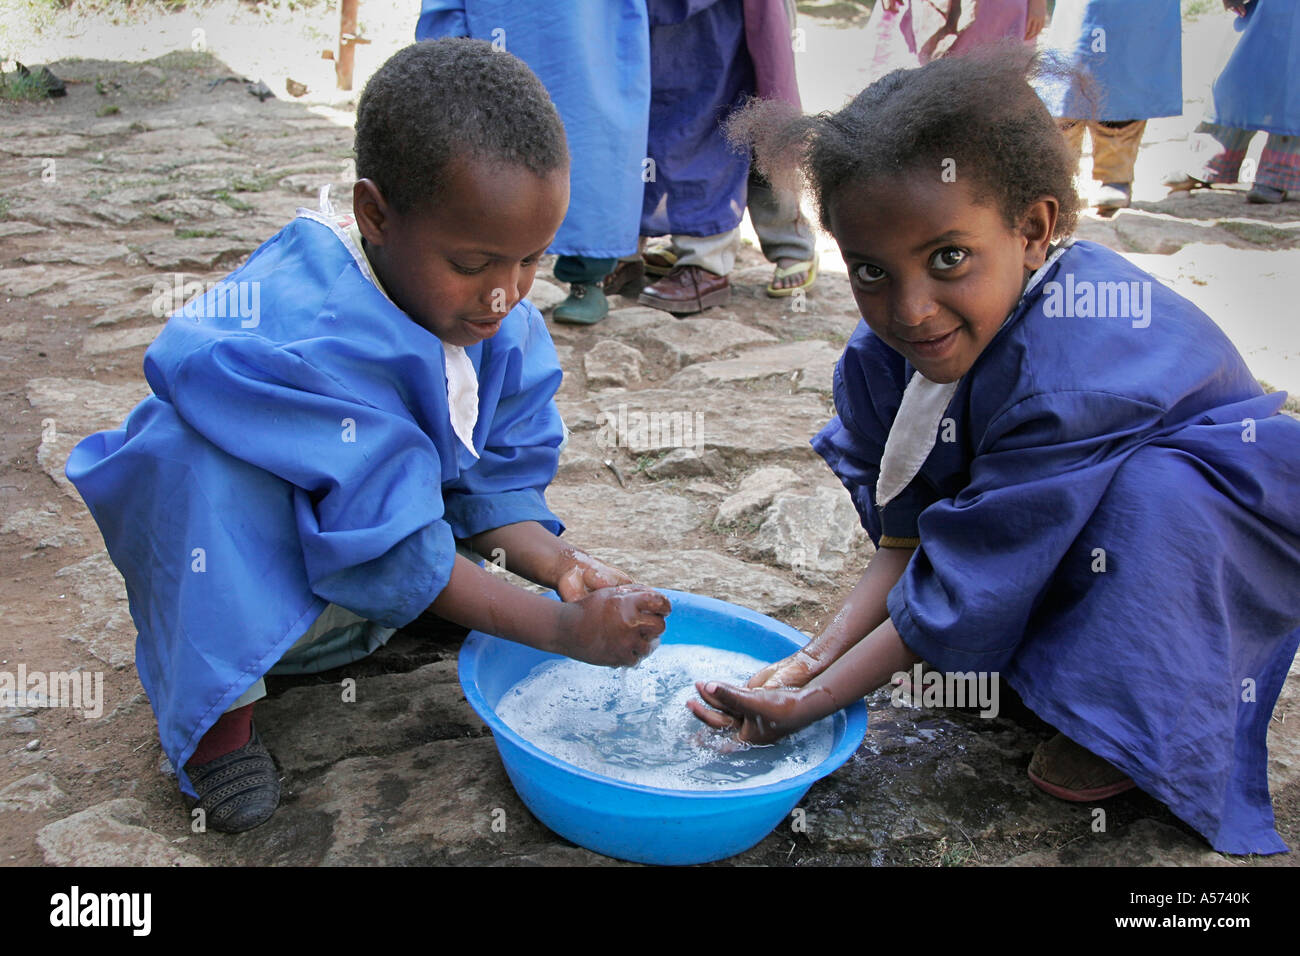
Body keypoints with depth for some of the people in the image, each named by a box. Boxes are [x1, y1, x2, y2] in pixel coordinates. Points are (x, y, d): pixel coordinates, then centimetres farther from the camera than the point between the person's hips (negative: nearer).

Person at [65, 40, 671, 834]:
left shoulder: (507, 328, -11)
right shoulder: (309, 339, -34)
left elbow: (496, 485, -4)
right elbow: (390, 552, -32)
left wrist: (561, 567, -25)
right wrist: (565, 632, -32)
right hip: (243, 583, -6)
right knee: (199, 447, -34)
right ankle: (218, 708, -19)